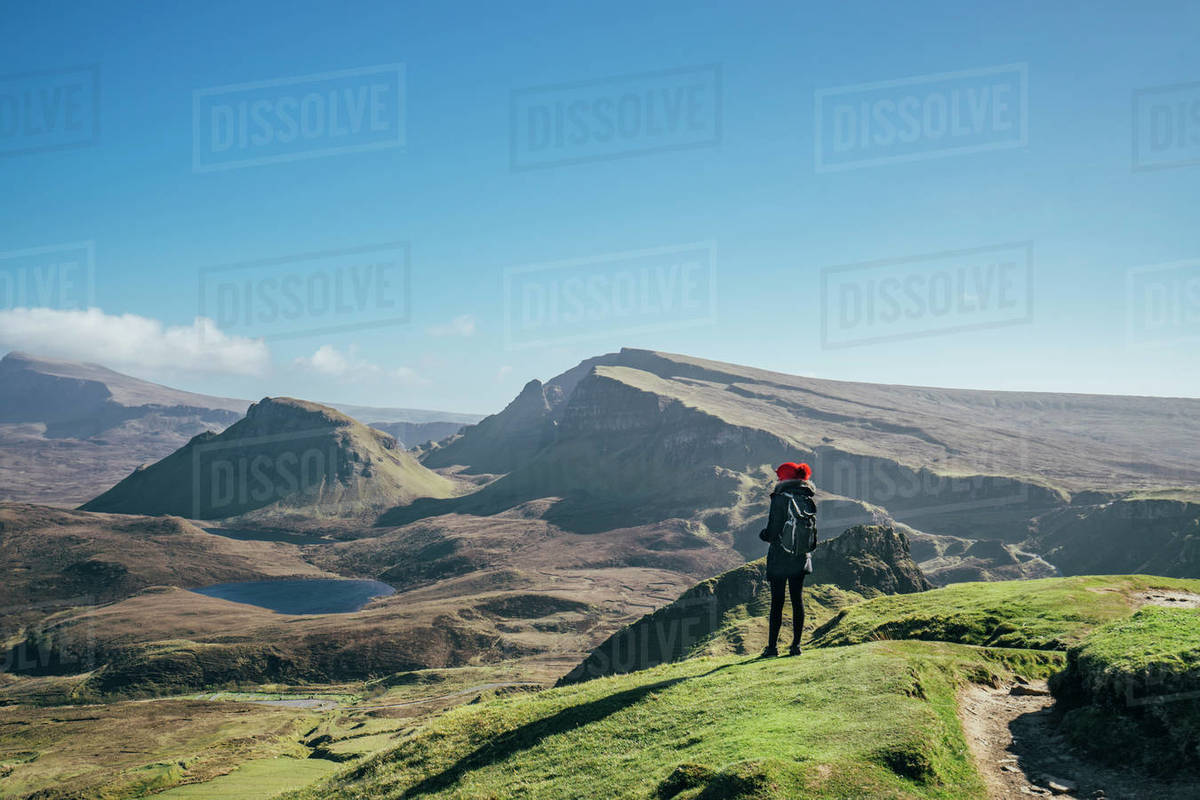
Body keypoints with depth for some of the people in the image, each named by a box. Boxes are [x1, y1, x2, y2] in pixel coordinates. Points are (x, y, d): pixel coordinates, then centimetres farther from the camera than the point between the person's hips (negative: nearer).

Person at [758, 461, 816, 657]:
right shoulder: (808, 501, 3)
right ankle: (796, 645, 13)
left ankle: (772, 646, 5)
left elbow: (771, 532, -15)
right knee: (797, 600, 10)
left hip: (779, 559, -5)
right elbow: (813, 532, 9)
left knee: (777, 601, 1)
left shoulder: (780, 499, -14)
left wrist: (763, 534, 5)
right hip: (801, 559, 5)